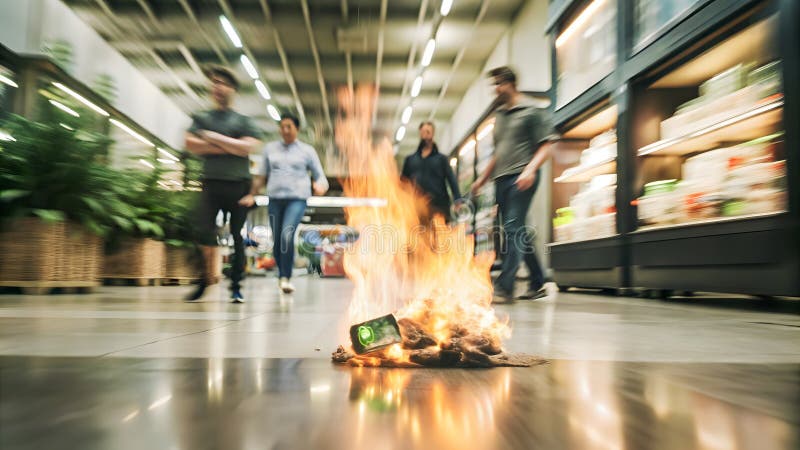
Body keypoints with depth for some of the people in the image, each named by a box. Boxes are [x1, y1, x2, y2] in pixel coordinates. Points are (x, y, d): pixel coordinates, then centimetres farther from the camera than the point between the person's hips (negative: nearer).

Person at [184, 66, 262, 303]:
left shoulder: (244, 121, 8)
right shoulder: (201, 118, 15)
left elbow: (248, 147, -9)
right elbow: (191, 143, -1)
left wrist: (214, 137, -8)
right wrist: (229, 147, -8)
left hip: (239, 185, -1)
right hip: (211, 183, 1)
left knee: (238, 236, 1)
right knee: (204, 233, -9)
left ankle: (236, 286, 6)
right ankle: (203, 281, 2)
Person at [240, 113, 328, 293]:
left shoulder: (307, 150, 8)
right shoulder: (270, 148, 14)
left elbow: (320, 176, 7)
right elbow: (262, 176, 20)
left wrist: (320, 186, -15)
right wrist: (252, 195, 13)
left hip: (297, 199, -3)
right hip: (275, 198, 3)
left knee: (287, 235, -22)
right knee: (276, 240, 4)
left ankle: (286, 278, -17)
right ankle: (281, 275, 22)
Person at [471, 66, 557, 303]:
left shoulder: (531, 110, 1)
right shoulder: (499, 115, 22)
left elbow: (545, 147, -5)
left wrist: (530, 170, -21)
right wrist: (482, 179, 23)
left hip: (521, 179, -7)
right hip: (501, 179, 7)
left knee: (513, 228, -15)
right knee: (518, 232, 8)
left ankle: (504, 287, -16)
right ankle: (537, 284, 19)